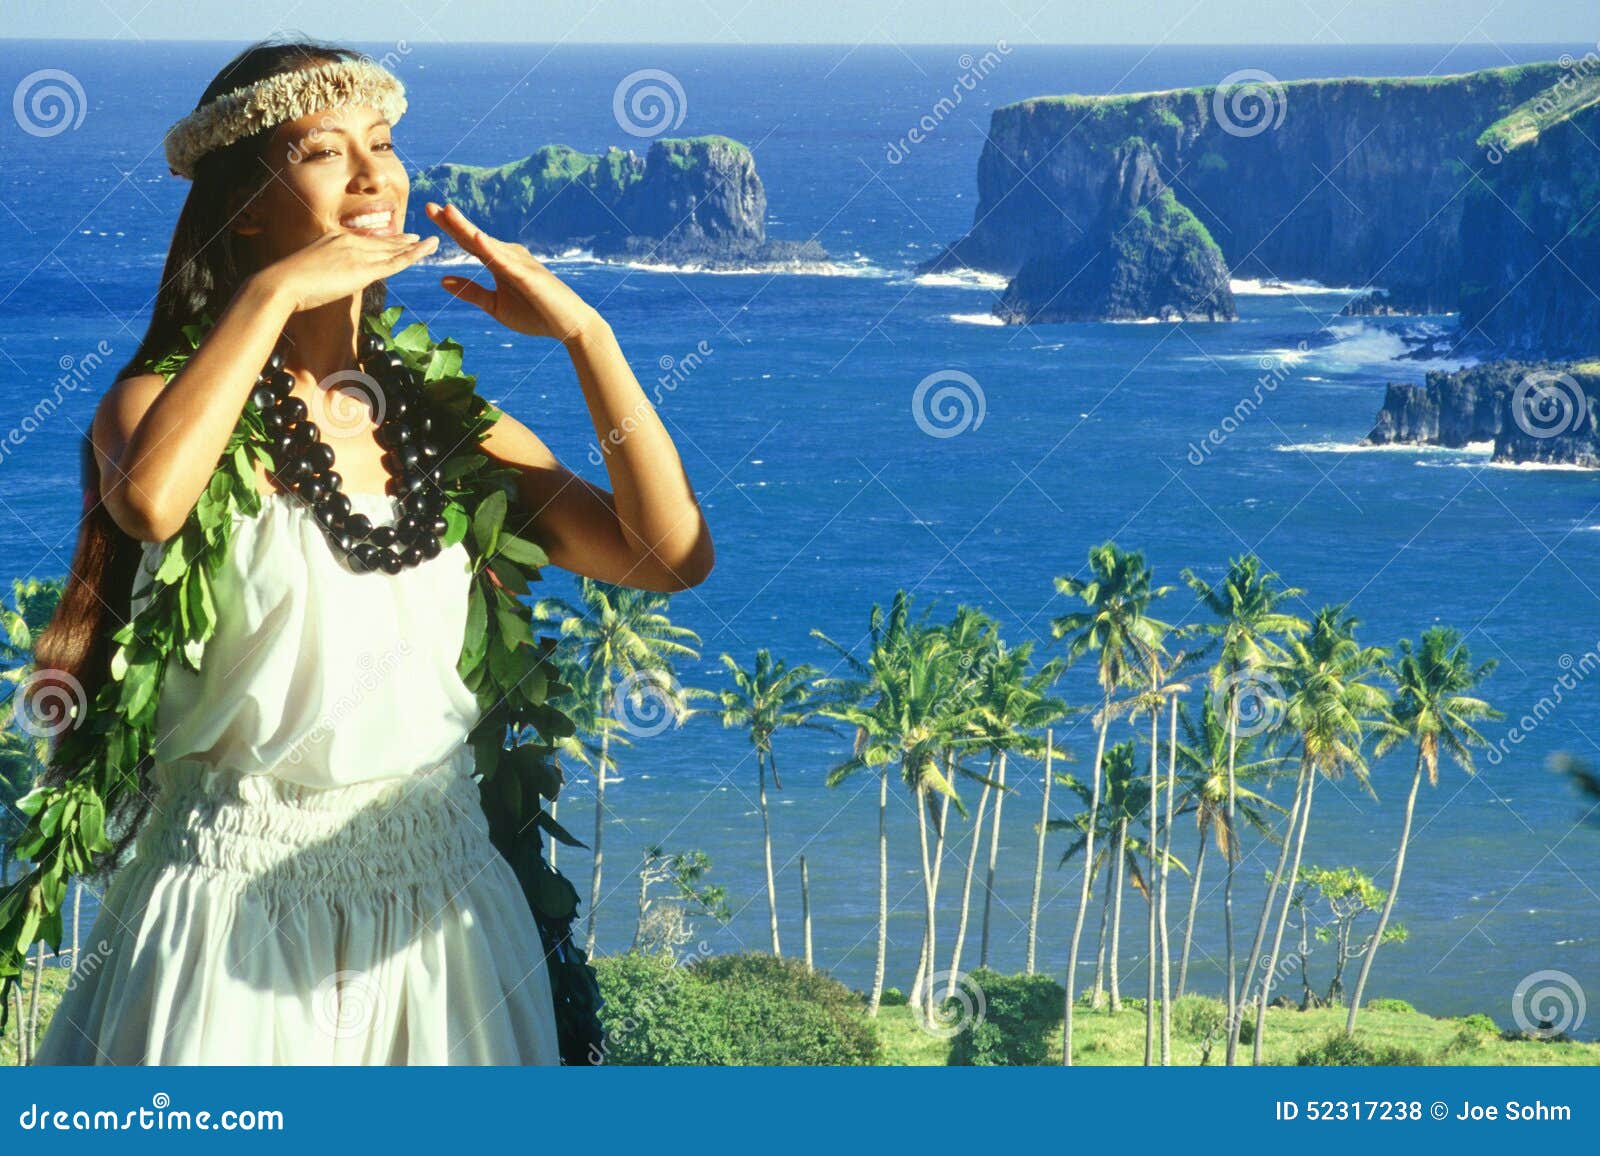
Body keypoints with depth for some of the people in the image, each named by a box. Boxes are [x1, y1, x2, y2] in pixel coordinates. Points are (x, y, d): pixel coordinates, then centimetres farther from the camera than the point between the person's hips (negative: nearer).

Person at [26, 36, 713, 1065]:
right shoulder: (164, 401, -3)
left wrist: (584, 336, -6)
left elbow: (674, 556, -1)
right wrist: (274, 293, -20)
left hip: (439, 919, 4)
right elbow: (150, 502, -29)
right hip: (233, 914, -4)